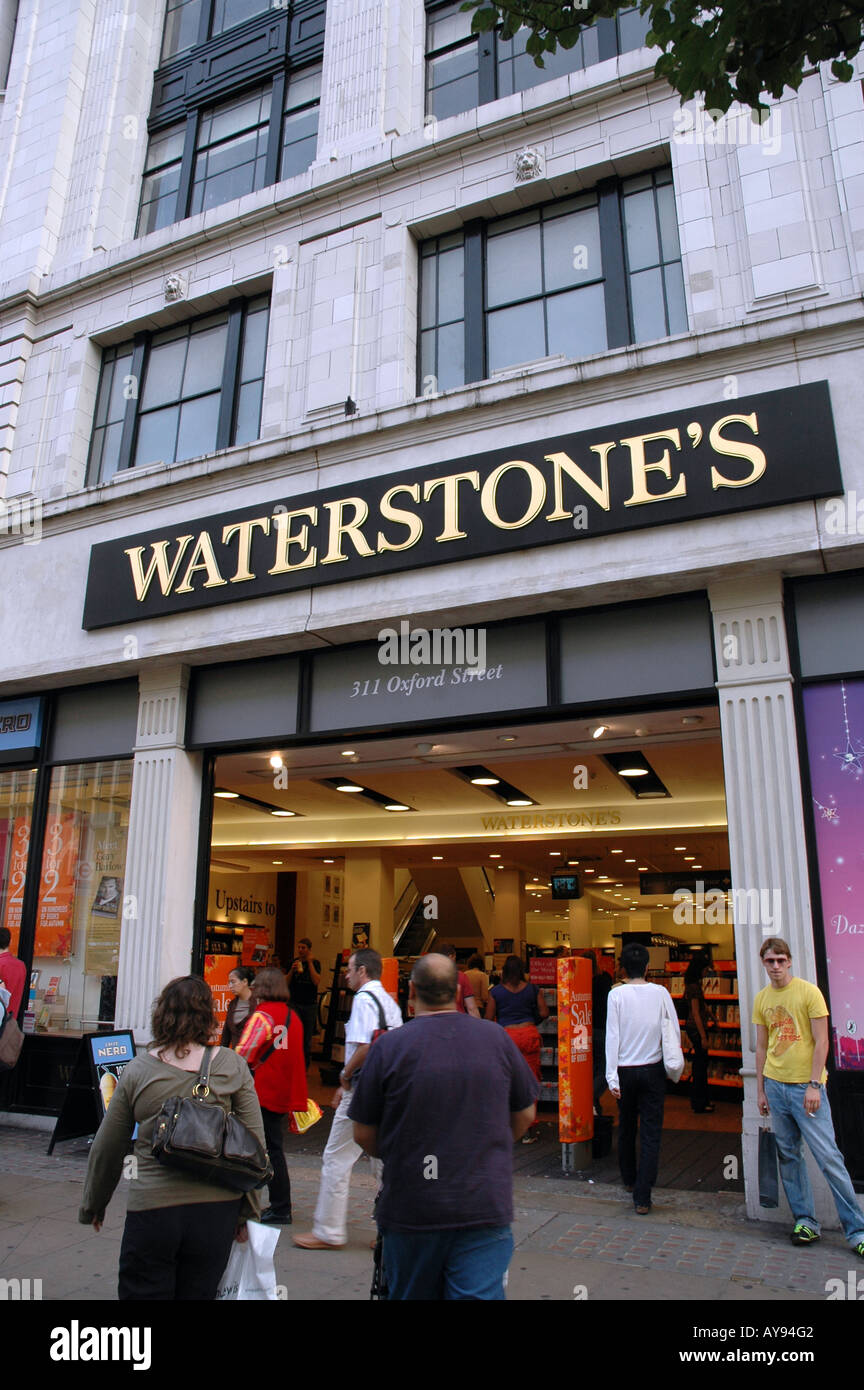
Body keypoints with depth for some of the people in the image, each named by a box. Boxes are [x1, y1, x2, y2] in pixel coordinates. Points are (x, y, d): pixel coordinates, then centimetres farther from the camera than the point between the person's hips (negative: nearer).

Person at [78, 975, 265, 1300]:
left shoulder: (137, 1071, -3)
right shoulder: (232, 1066, -4)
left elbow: (107, 1148, 7)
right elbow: (255, 1142, -3)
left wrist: (93, 1205, 23)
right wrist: (248, 1210, 8)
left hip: (152, 1209, -1)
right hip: (216, 1210, 1)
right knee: (198, 1292, 17)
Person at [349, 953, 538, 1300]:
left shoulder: (389, 1046, -9)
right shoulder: (497, 1040, -2)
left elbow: (363, 1134, -3)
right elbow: (525, 1116, 9)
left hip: (410, 1208, 0)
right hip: (486, 1206, 0)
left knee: (411, 1293, 20)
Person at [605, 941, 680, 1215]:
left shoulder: (617, 994, -9)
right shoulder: (660, 993, -5)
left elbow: (612, 1036, -11)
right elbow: (675, 1032, -1)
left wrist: (612, 1077, -8)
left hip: (625, 1071, 0)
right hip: (653, 1070, 0)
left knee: (626, 1127, 20)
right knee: (651, 1133, 3)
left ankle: (629, 1179, 37)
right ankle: (642, 1197, -1)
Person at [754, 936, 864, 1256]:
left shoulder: (809, 992, -6)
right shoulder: (761, 999, 7)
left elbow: (821, 1042, -7)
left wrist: (814, 1085, -13)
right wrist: (760, 1089, 10)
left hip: (806, 1086, -4)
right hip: (775, 1086, 5)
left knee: (828, 1156, -5)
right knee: (788, 1155, 8)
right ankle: (805, 1222, 18)